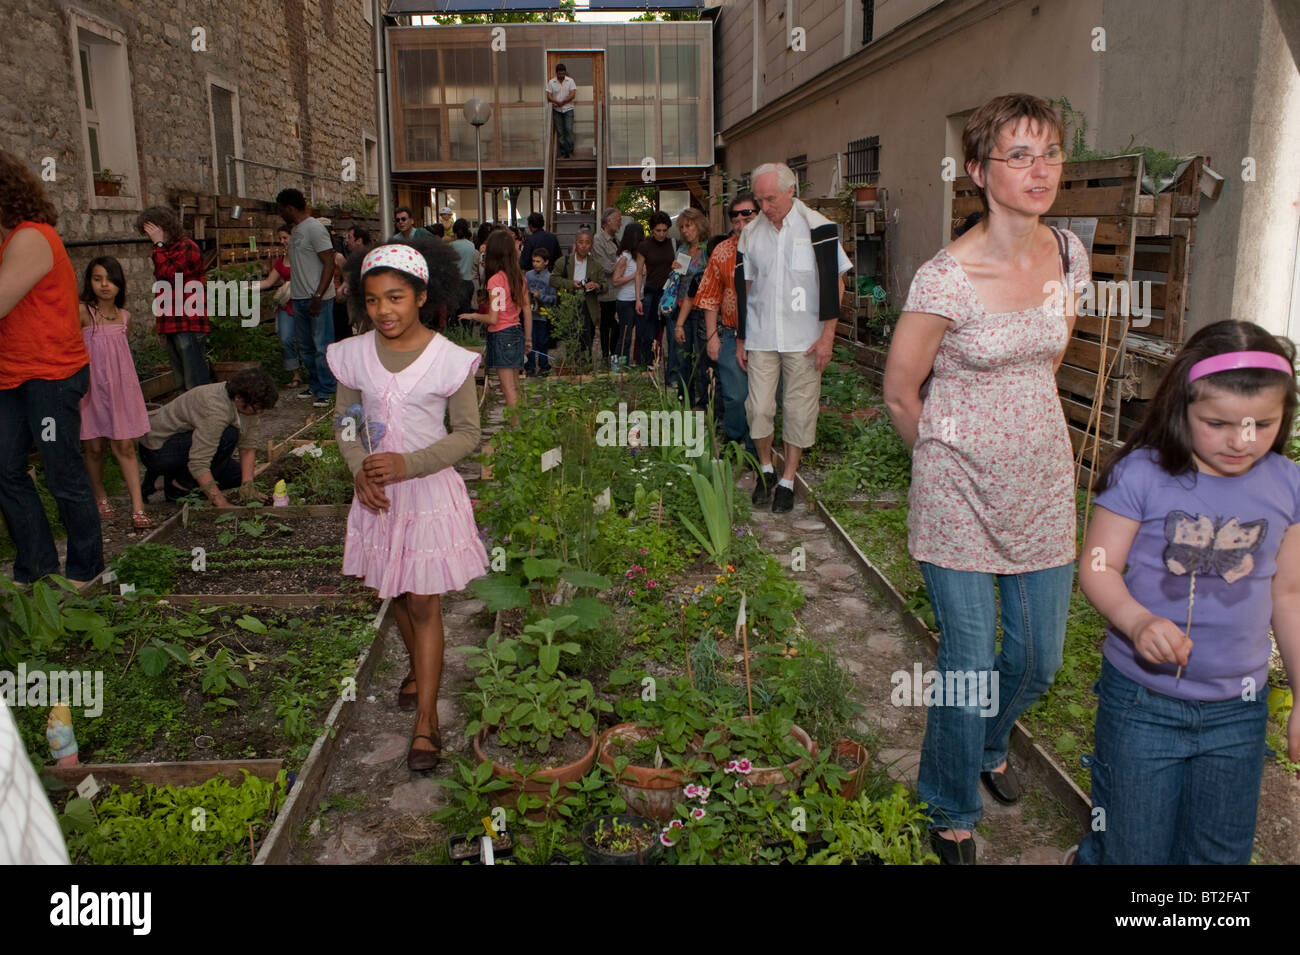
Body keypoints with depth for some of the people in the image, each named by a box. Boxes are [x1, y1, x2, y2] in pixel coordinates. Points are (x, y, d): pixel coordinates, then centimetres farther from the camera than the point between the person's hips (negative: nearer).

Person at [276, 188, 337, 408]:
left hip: (318, 299, -9)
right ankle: (314, 385, 25)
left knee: (322, 346, -5)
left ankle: (324, 391, -1)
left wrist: (318, 296, -22)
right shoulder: (295, 230, 15)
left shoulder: (314, 229, -12)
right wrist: (293, 294, 17)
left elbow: (329, 264, -17)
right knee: (306, 347, 15)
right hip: (300, 298, 9)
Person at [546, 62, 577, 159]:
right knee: (560, 132, 0)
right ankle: (563, 152, 5)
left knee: (569, 130, -10)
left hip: (568, 109, -1)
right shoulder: (551, 82, 2)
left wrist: (562, 103, -13)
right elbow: (549, 97, -5)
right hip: (556, 110, 1)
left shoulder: (570, 81, 0)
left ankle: (569, 151, -5)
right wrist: (557, 102, -22)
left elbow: (572, 95, -7)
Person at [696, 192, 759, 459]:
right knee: (735, 398, -1)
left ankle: (758, 455, 21)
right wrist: (711, 335, 1)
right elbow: (711, 298, 7)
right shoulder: (722, 252, 3)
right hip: (732, 337, 0)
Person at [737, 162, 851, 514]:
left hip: (803, 339, -2)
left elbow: (835, 283, -3)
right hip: (761, 338, 3)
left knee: (799, 411, 2)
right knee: (759, 409, -1)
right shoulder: (750, 234, 6)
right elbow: (745, 288, 12)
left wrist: (827, 335, -9)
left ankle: (787, 481, 16)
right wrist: (741, 339, 11)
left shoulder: (817, 227, -4)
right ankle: (765, 469, 22)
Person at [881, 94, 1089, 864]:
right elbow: (900, 394, -9)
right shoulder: (947, 279, -19)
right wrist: (954, 455, 6)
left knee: (1041, 658, 15)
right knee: (970, 663, 3)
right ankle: (953, 814, 30)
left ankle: (989, 743, 49)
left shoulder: (1070, 254, 0)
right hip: (962, 489, -5)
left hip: (1045, 478, 6)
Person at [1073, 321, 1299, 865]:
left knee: (1219, 853, 18)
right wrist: (1137, 621, -31)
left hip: (1238, 709, 4)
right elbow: (1098, 567, -12)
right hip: (1141, 701, -3)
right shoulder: (1141, 475, -14)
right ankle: (1091, 856, 38)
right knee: (1132, 851, 9)